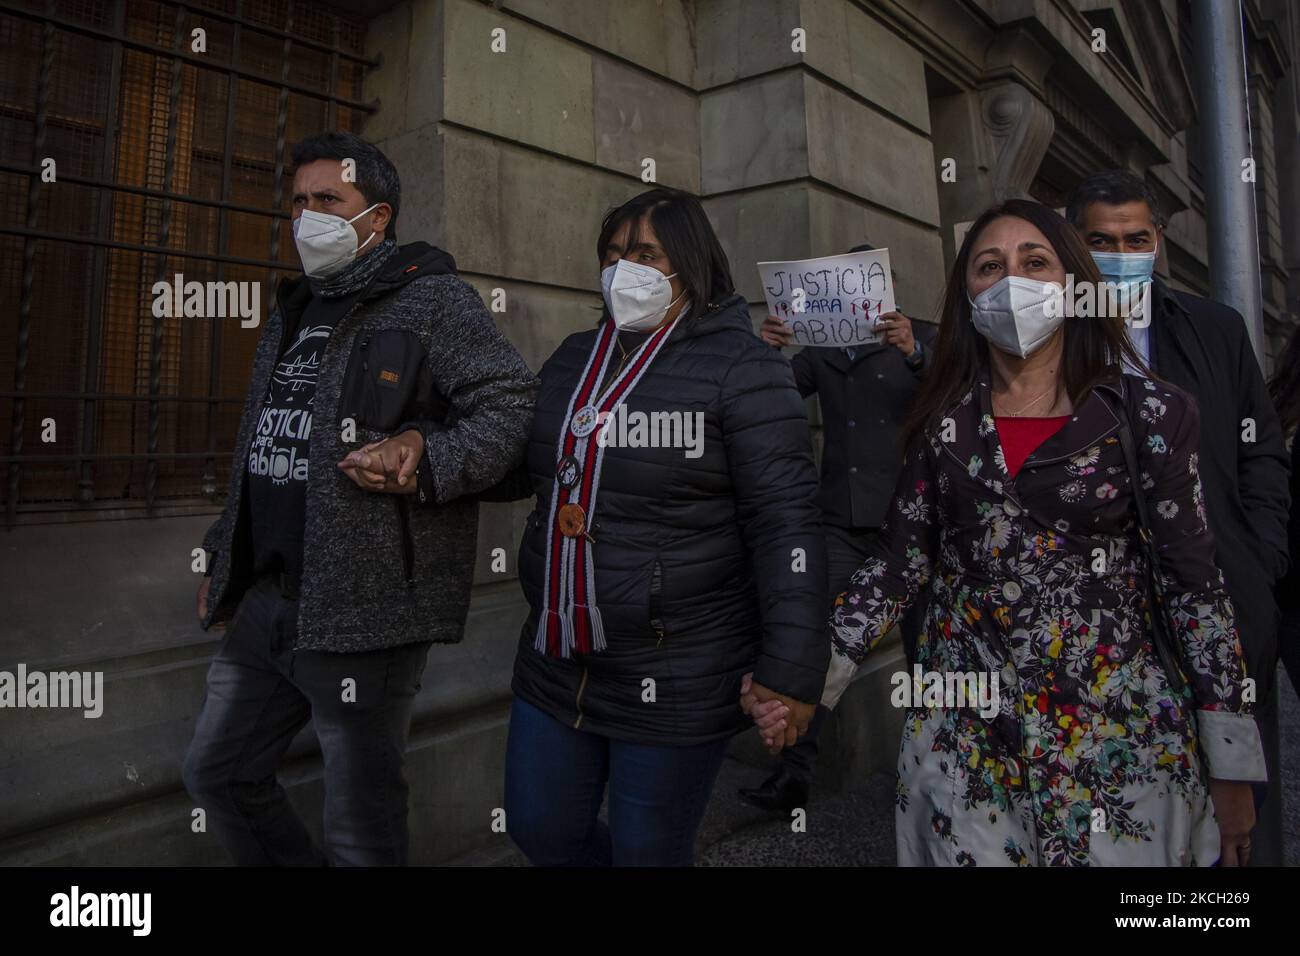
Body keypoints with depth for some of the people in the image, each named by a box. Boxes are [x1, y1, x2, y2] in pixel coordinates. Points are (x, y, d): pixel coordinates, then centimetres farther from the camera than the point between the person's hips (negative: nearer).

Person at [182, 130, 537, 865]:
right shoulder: (296, 313, 18)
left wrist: (428, 460, -28)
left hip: (362, 611, -8)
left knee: (362, 828, 5)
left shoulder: (433, 300, -7)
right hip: (266, 602, 9)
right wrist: (226, 559, 23)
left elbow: (514, 407, -14)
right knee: (219, 774, 22)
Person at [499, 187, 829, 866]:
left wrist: (792, 671, -22)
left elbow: (786, 522, -18)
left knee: (647, 851, 12)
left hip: (676, 683, -6)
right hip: (555, 666, 7)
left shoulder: (740, 368, -12)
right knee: (539, 830, 20)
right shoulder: (573, 359, 10)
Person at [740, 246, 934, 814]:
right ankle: (795, 773, -8)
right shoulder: (822, 346, 14)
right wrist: (768, 351, -15)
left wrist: (913, 353, -29)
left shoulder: (921, 337, 6)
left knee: (920, 640, 8)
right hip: (841, 518, 2)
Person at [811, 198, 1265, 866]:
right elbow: (899, 559, 2)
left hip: (1118, 730, -1)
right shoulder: (944, 420, 1)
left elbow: (1195, 586, -3)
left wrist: (1232, 765, -1)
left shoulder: (1148, 415, -5)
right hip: (962, 727, 2)